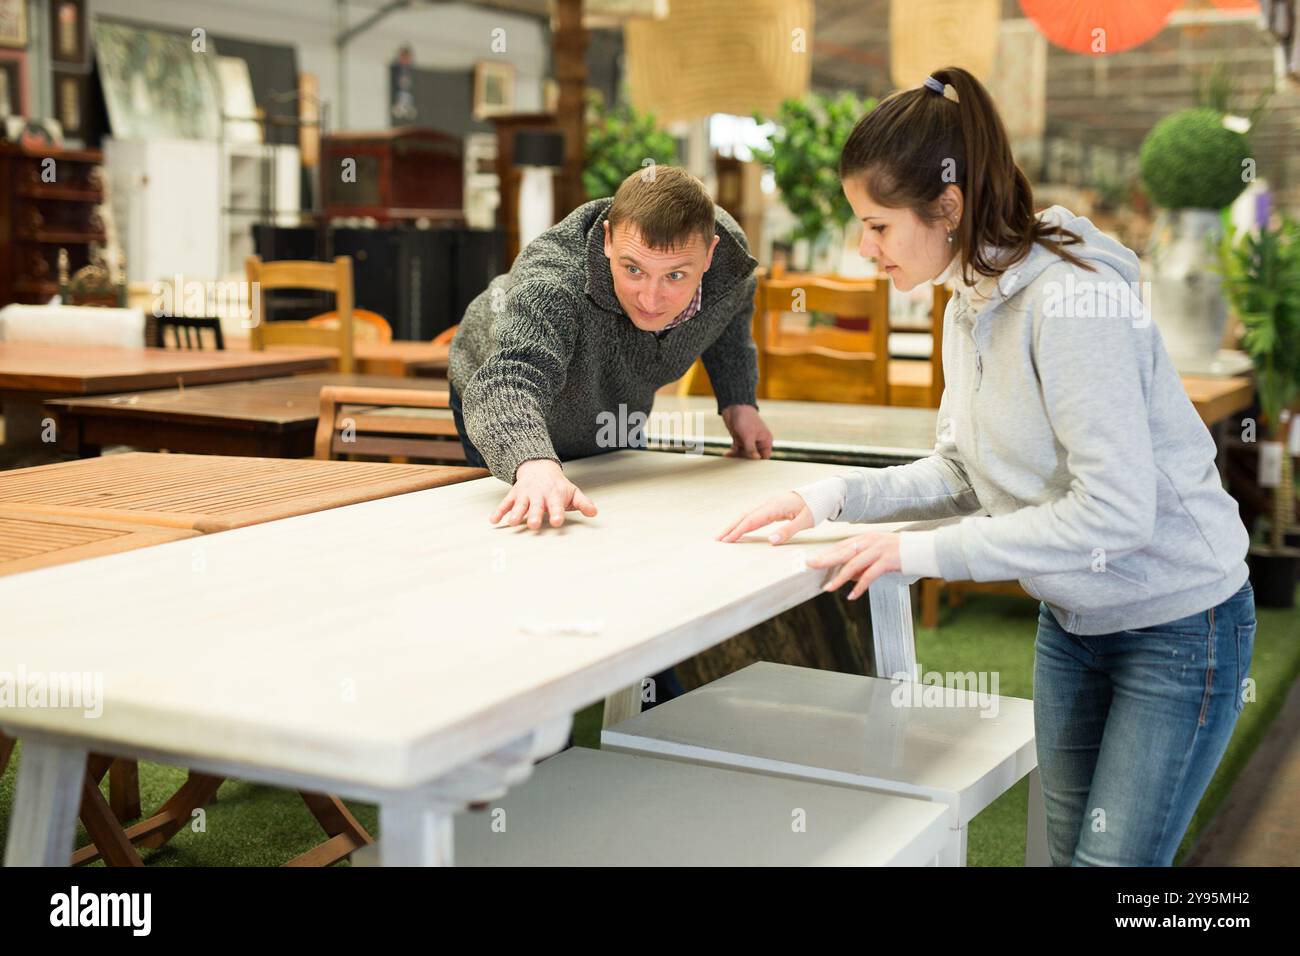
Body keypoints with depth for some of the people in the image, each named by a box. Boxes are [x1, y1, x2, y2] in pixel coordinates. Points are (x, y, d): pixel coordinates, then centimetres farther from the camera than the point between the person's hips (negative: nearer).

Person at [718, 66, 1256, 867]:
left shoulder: (1071, 303, -27)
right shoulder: (973, 305, 1)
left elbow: (1115, 513, -29)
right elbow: (963, 473, 6)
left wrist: (924, 551, -26)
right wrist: (834, 497, -9)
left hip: (1178, 625, -8)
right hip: (1073, 618, 8)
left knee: (1115, 859, -2)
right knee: (1068, 848, 14)